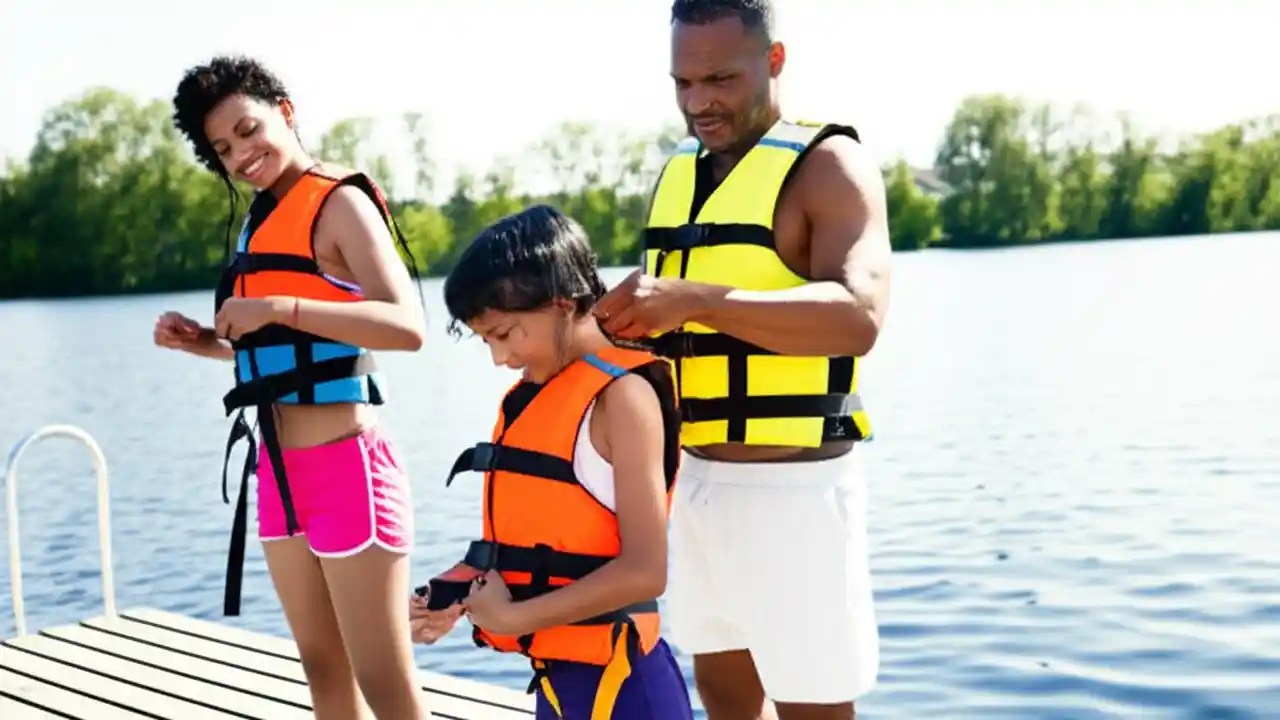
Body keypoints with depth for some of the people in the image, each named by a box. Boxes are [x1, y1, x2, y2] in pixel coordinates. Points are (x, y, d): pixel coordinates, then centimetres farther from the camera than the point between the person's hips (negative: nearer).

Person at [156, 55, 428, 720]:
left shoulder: (339, 202, -10)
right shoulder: (262, 216, 14)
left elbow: (407, 327, -24)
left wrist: (279, 308, -29)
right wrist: (203, 343, 6)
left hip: (344, 465, -9)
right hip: (280, 469, 9)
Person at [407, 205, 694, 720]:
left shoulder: (621, 395, -16)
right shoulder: (532, 394, 10)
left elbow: (643, 570, -22)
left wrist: (515, 616, -16)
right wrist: (458, 594, -1)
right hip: (556, 676, 8)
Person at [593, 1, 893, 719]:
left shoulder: (829, 164, -10)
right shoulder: (681, 172, 13)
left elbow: (857, 316, -26)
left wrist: (695, 300, -36)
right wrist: (627, 322, -3)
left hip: (793, 486, -7)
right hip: (700, 480, 7)